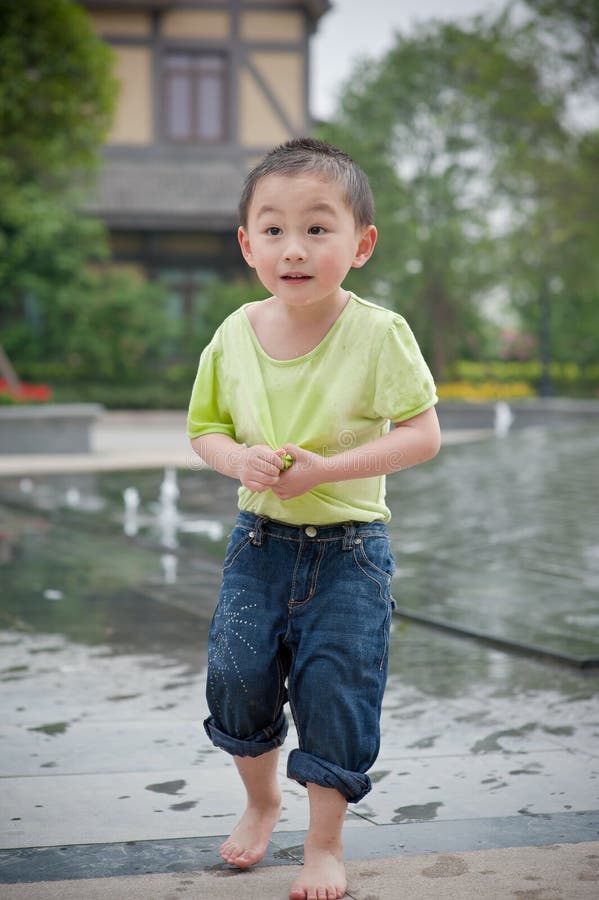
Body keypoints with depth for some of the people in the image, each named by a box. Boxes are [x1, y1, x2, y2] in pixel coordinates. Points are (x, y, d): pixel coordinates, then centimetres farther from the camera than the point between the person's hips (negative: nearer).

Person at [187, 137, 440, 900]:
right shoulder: (234, 334, -4)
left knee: (335, 689, 0)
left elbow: (423, 435, -15)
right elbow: (204, 428, 6)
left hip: (347, 549, -3)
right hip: (259, 540, 3)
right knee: (237, 678, 9)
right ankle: (261, 802, 38)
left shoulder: (379, 334, -15)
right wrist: (240, 460, -17)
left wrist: (327, 469, -25)